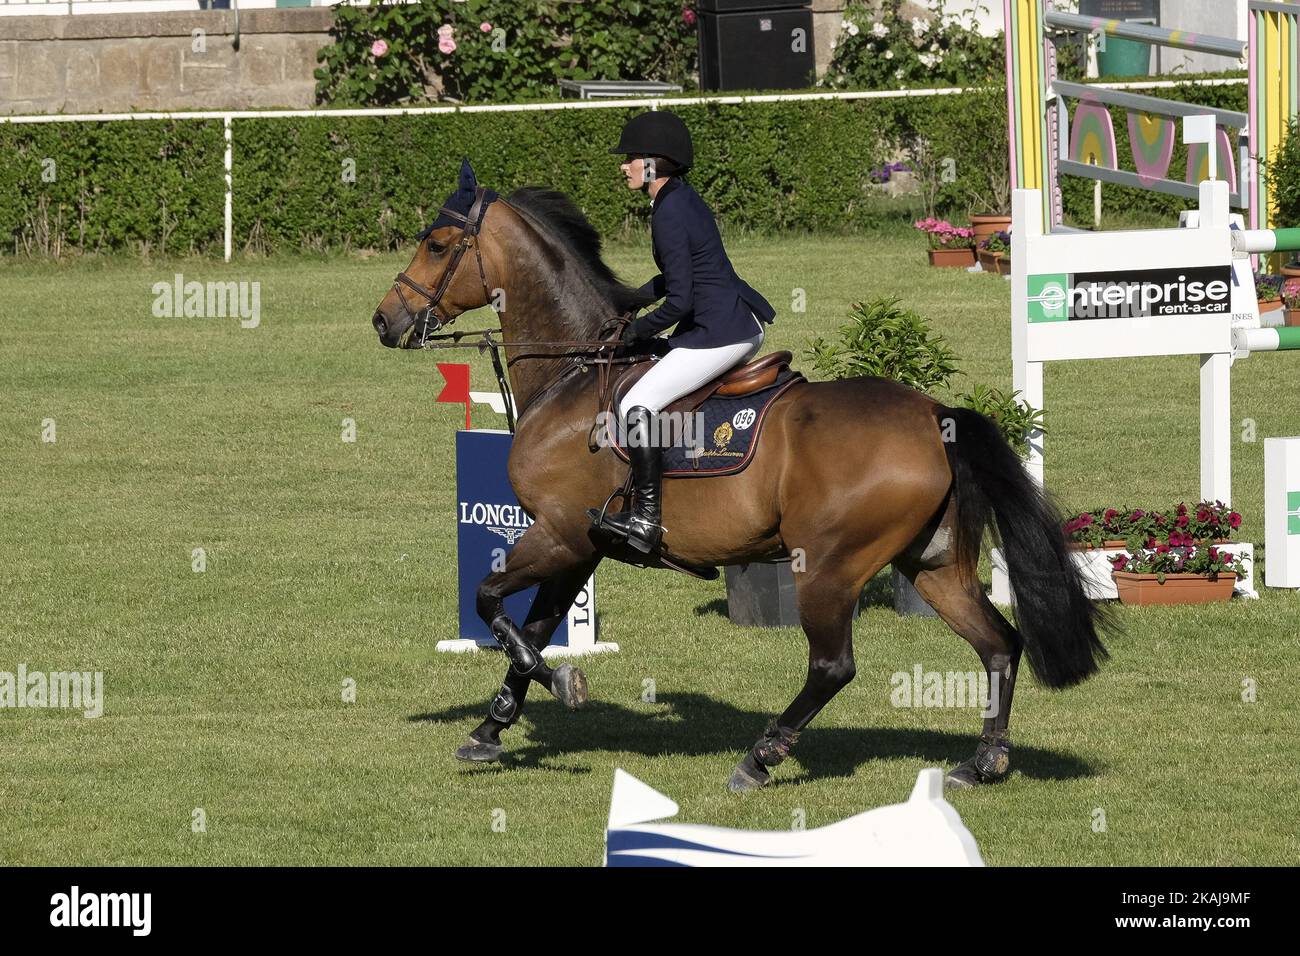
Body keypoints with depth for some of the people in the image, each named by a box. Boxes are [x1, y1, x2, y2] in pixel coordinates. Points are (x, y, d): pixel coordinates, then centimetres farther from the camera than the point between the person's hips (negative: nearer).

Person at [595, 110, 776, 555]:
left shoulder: (669, 214, -18)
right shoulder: (686, 198, 12)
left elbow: (679, 300, -21)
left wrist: (639, 329, -6)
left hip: (718, 333, -11)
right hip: (745, 322, 11)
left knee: (637, 405, -11)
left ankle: (646, 519, -12)